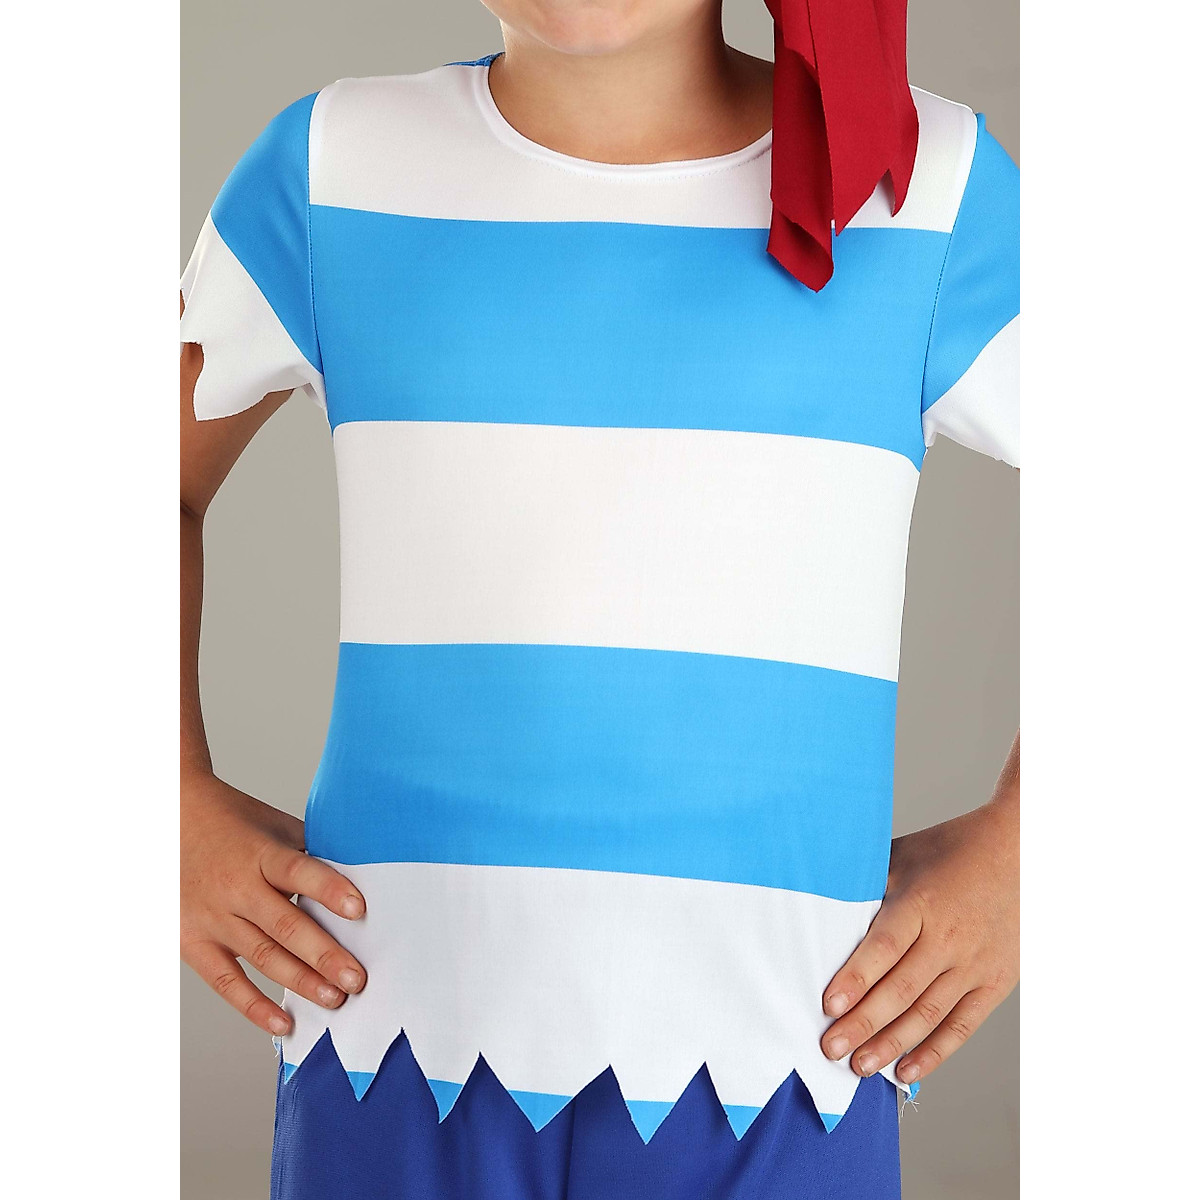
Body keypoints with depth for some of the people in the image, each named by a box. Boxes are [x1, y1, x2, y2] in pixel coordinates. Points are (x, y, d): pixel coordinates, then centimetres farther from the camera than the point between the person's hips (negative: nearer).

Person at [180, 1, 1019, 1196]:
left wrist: (1012, 852, -1)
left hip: (766, 1056, 0)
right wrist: (180, 809, 1)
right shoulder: (334, 167, 4)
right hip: (402, 1029, 1)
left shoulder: (928, 186, 1)